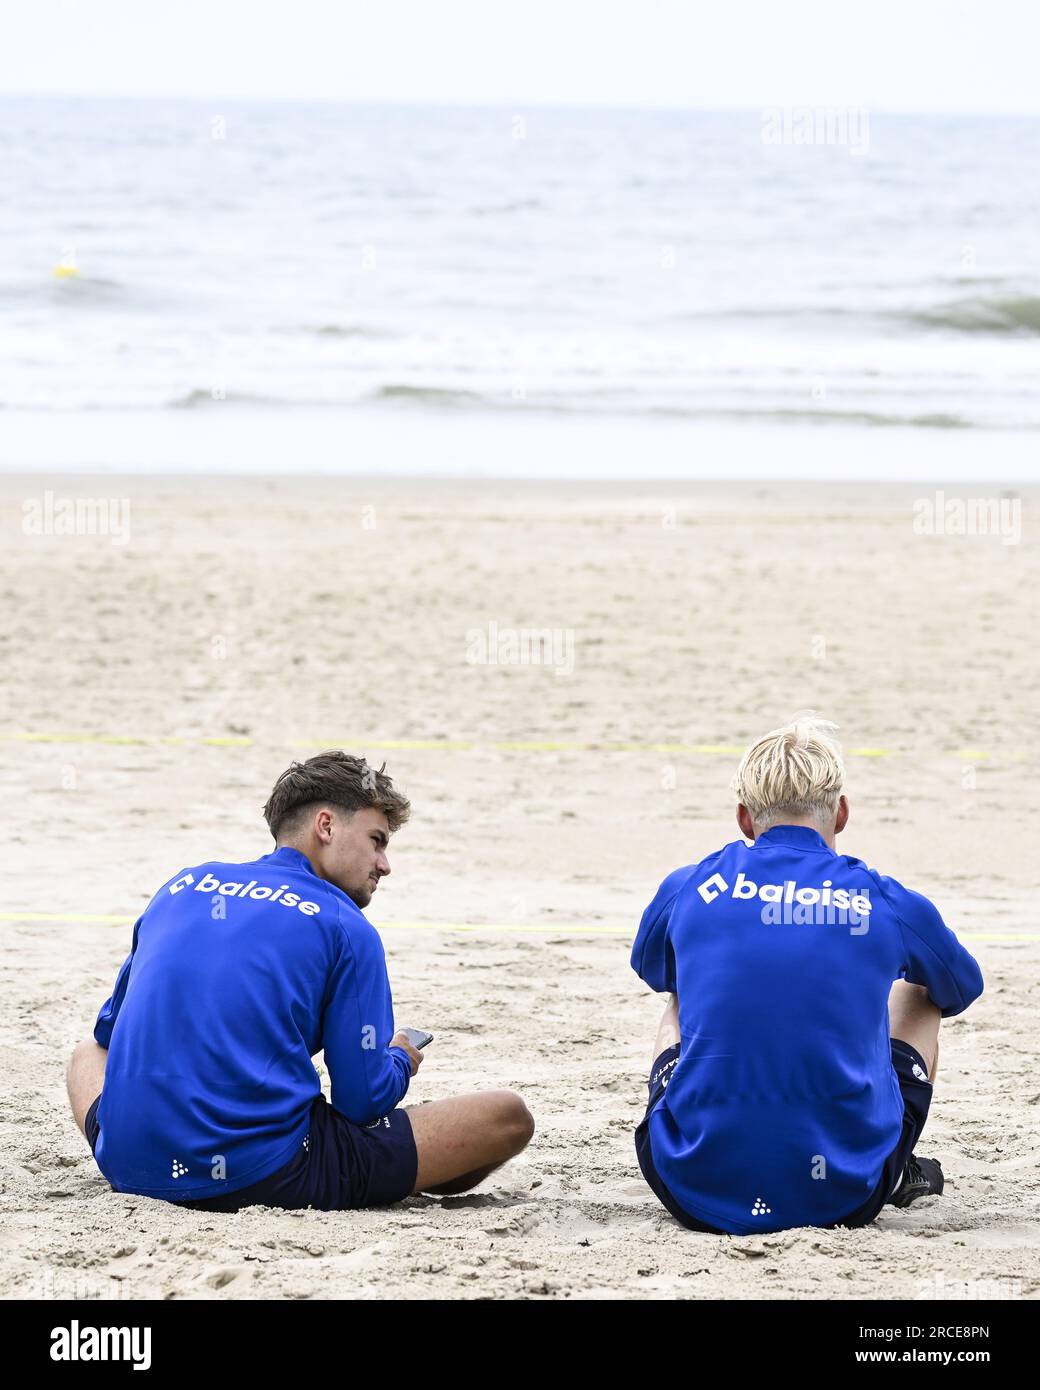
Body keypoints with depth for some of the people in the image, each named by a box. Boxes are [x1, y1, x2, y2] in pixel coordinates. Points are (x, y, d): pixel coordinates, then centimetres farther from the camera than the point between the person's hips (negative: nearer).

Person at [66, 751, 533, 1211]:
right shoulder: (344, 927, -1)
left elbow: (108, 1031, 28)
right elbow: (363, 1102, -2)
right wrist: (399, 1061, 21)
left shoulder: (182, 885, 15)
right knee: (507, 1116, 1)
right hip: (264, 1179, -5)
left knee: (88, 1053, 41)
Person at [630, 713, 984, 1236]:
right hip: (843, 1200, -1)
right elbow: (962, 990, 24)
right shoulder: (892, 905, 0)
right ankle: (897, 1173, 40)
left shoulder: (687, 889, 2)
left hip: (696, 1192, 1)